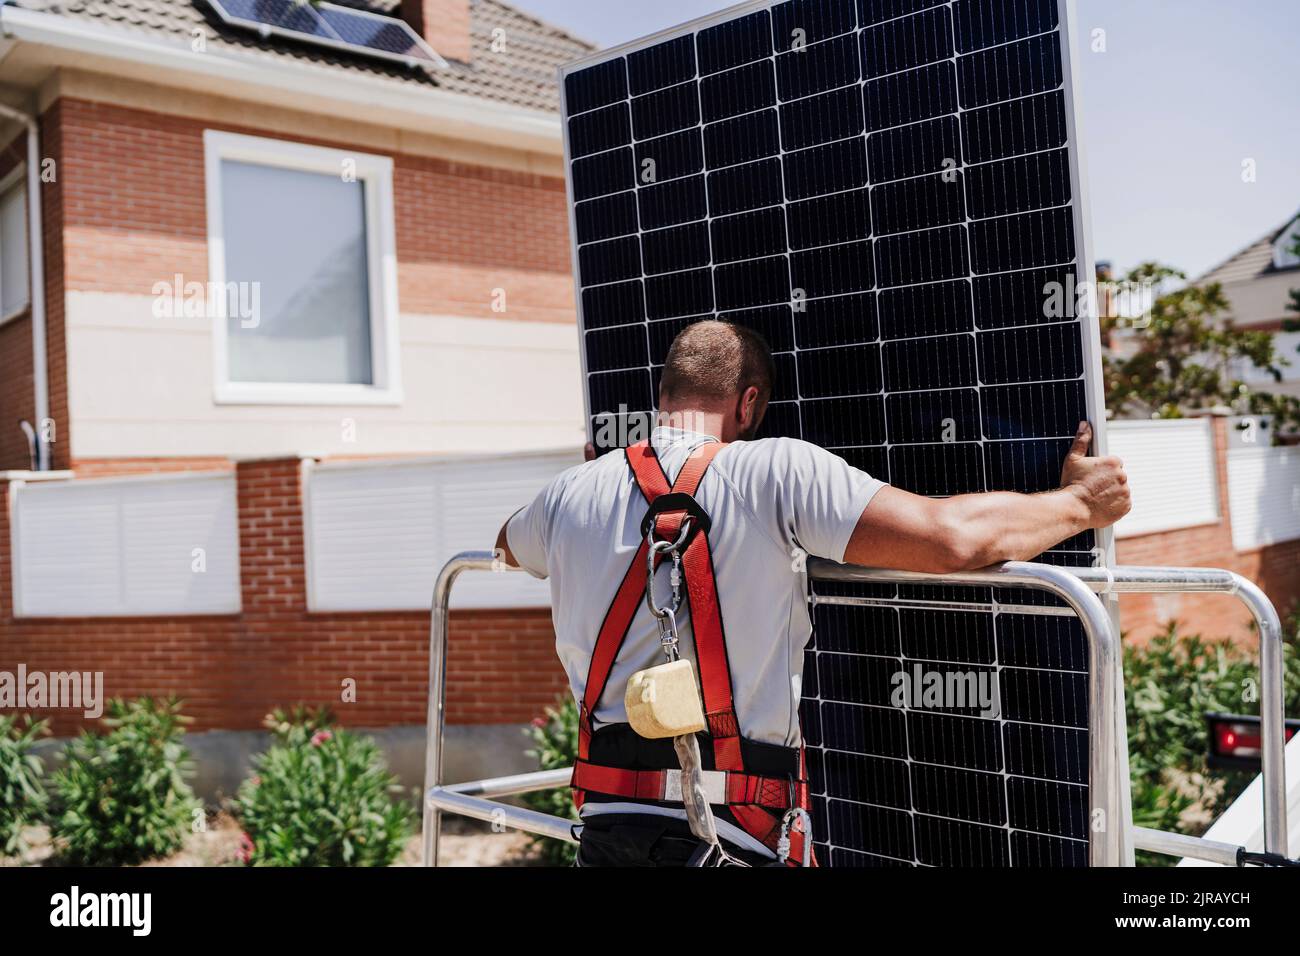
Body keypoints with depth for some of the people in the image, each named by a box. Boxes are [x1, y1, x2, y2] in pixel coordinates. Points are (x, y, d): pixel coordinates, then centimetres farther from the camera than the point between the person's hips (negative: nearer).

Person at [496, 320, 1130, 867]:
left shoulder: (573, 493, 5)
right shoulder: (777, 469, -9)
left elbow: (508, 546, 30)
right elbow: (953, 539, -17)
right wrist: (1078, 503, 1)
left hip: (606, 825, 4)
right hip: (731, 836, -4)